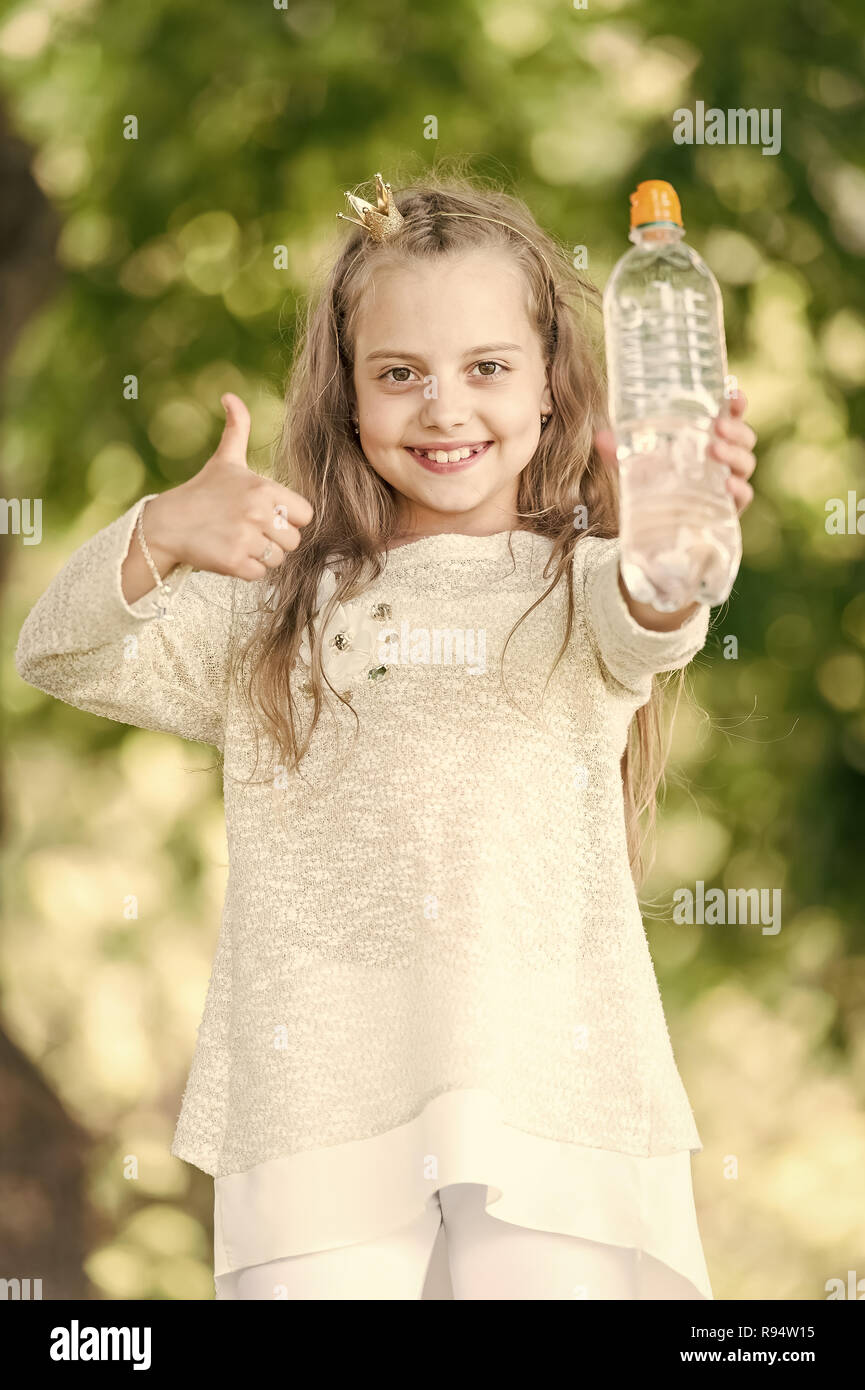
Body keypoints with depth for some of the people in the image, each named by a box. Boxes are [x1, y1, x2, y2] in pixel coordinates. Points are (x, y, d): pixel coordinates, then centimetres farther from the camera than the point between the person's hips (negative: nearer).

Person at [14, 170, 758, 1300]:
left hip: (545, 1086, -1)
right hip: (318, 1103, 1)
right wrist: (165, 534, -15)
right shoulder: (281, 606, 14)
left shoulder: (578, 582, 8)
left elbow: (649, 621, -15)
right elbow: (61, 657, 6)